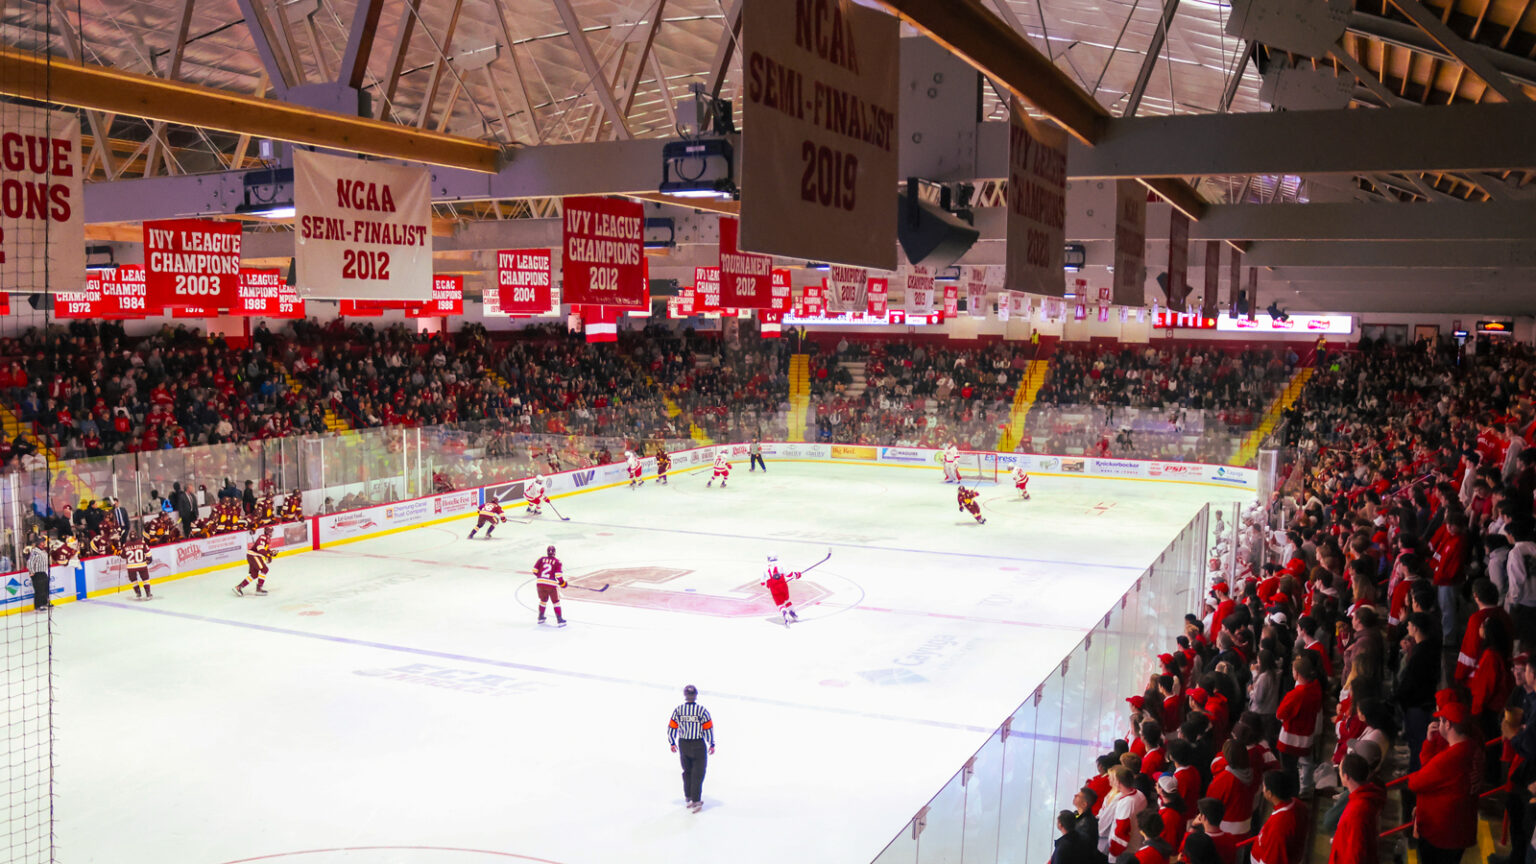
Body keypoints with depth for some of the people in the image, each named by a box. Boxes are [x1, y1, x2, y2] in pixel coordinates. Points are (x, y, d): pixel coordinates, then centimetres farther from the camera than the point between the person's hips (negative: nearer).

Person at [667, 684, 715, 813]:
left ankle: (688, 796, 34)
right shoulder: (701, 710, -12)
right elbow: (708, 729, -8)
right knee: (698, 773, 2)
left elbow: (671, 728, 1)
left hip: (682, 744, 4)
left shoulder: (677, 710, -4)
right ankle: (695, 801, -2)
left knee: (687, 771, 21)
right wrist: (711, 744, 4)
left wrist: (672, 743, 15)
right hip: (698, 745, -3)